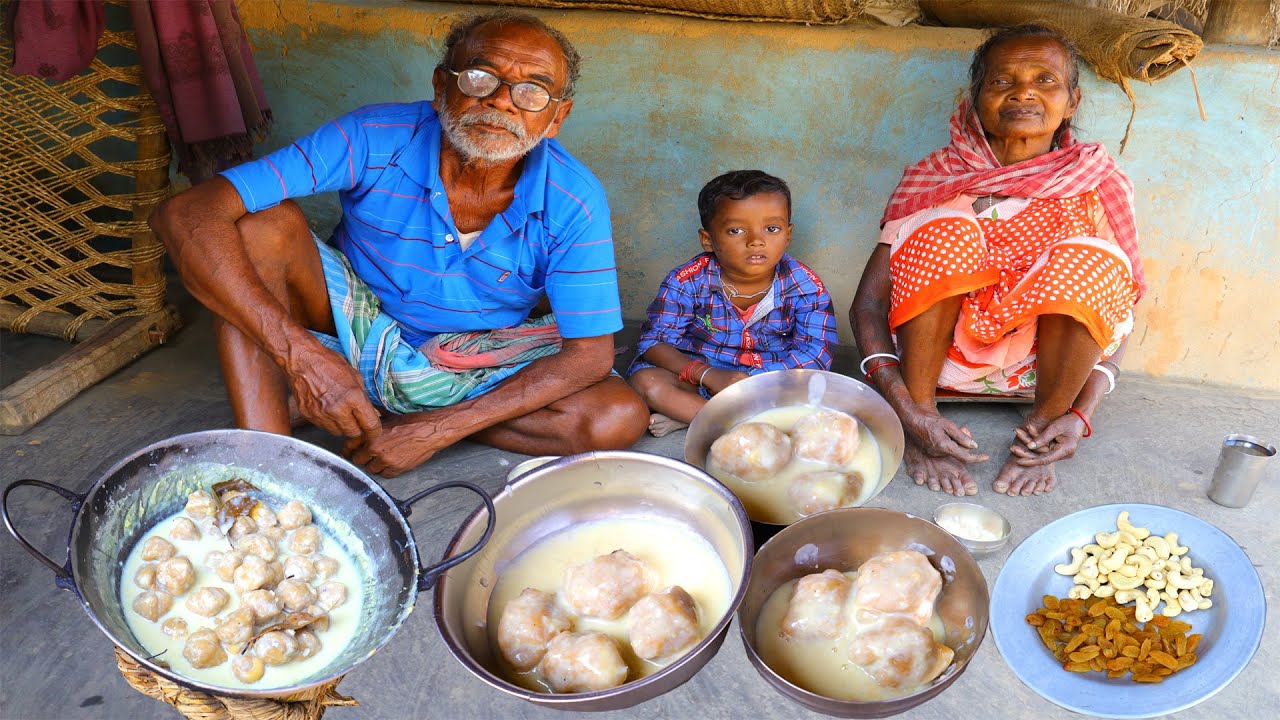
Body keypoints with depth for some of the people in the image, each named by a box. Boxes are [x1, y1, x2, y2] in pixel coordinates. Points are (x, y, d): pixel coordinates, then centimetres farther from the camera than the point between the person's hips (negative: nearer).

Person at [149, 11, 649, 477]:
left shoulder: (575, 201, -22)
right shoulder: (373, 139, -24)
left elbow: (589, 354, -21)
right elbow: (185, 215, -29)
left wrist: (438, 429, -28)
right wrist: (300, 353, -41)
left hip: (472, 370, 1)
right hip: (357, 333, 0)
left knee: (621, 418, -24)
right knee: (262, 223, -26)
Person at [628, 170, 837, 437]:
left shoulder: (805, 286, -13)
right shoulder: (688, 281, -15)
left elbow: (816, 352, -15)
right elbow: (655, 341, -14)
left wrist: (753, 381, -28)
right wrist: (708, 375, -30)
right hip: (698, 374, -1)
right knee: (645, 381, -25)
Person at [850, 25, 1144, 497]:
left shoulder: (1099, 187, -5)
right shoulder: (934, 178, -8)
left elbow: (1116, 314, -2)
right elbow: (867, 303, -12)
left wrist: (1080, 415, -19)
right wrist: (906, 410, -26)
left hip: (1041, 365, 1)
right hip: (938, 353, -1)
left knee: (1093, 261, -26)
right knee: (945, 230, -27)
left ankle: (1043, 424, -11)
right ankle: (923, 407, -16)